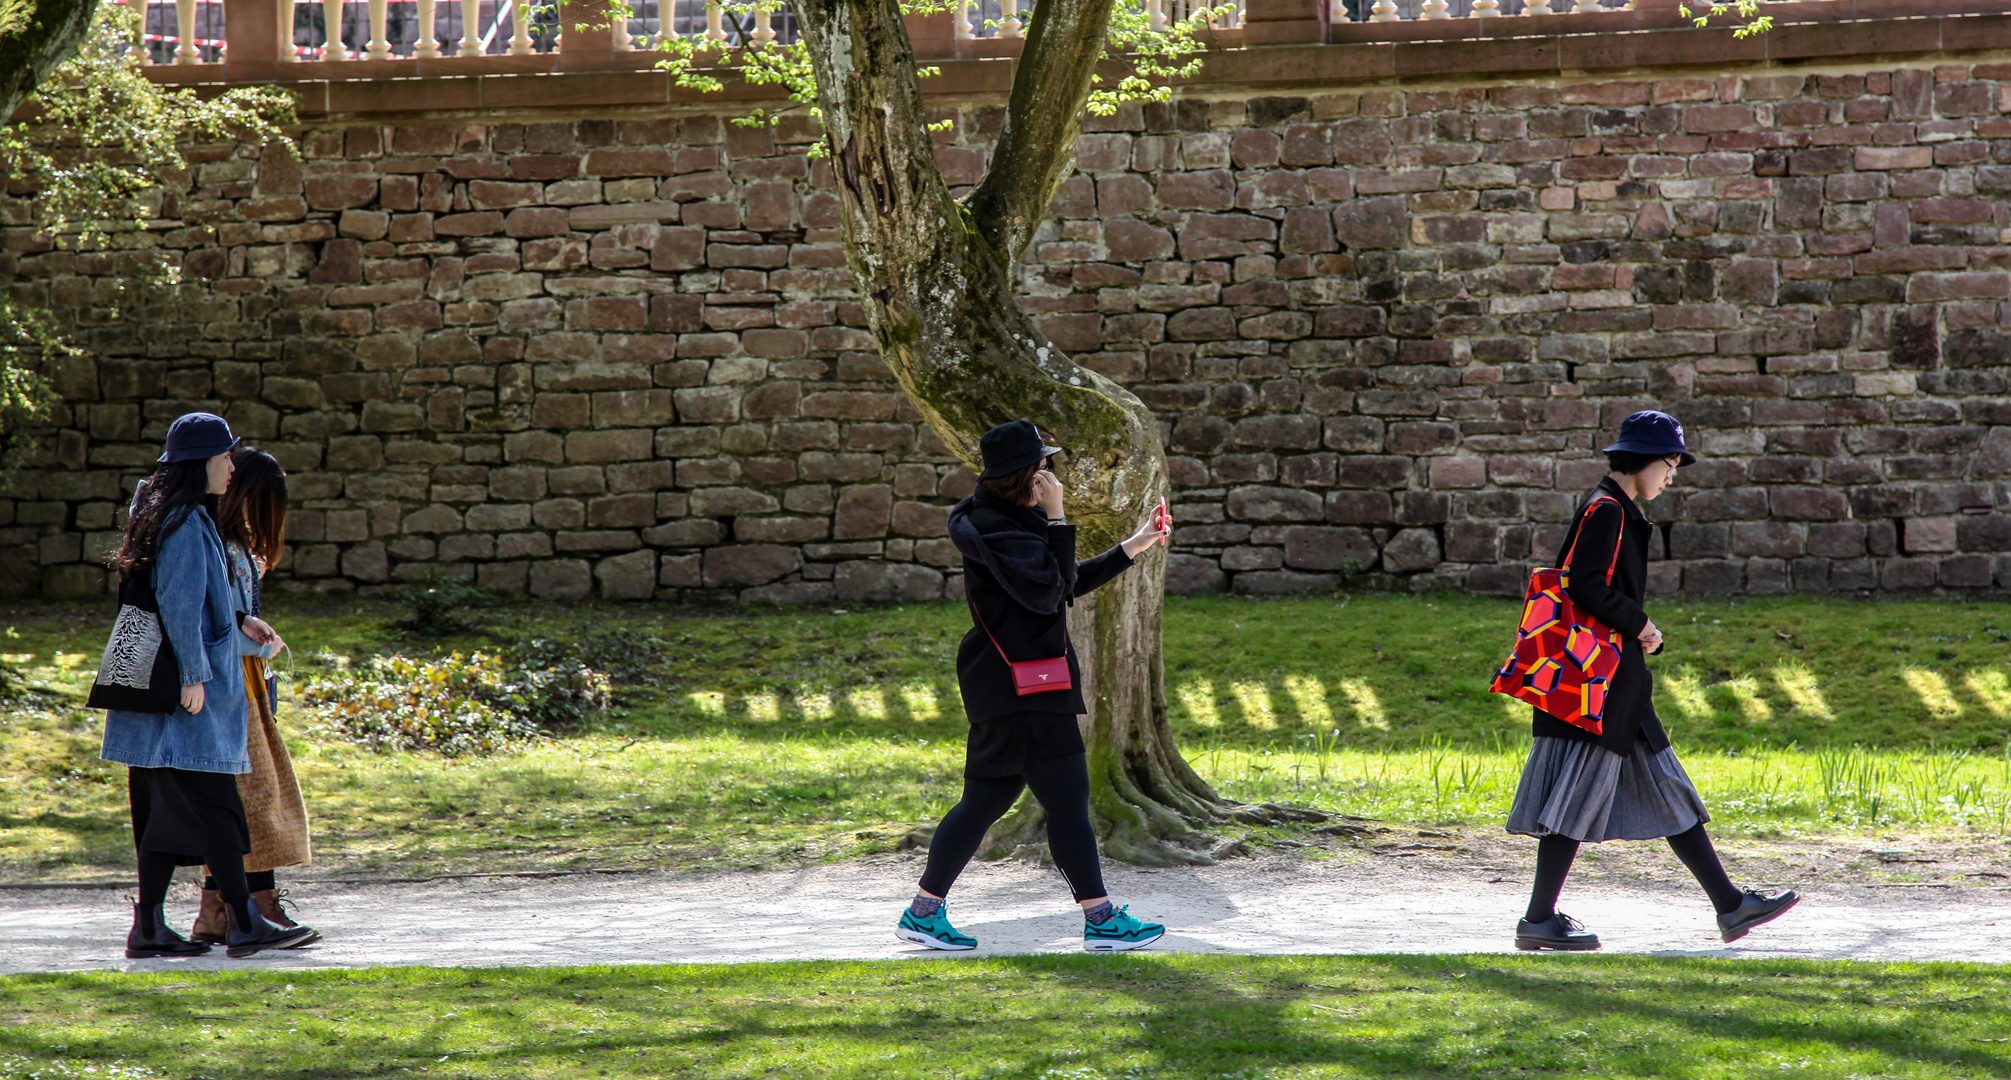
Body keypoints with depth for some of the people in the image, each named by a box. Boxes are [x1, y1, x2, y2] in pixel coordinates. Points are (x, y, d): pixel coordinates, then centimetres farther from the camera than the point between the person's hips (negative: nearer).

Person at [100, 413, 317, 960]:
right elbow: (181, 603, -19)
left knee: (166, 807, 9)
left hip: (167, 687, 10)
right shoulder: (186, 523, -15)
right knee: (212, 801, -8)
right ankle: (243, 923, -8)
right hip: (188, 689, -10)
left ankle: (149, 926, 9)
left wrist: (239, 619, 19)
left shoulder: (174, 516, 16)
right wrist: (194, 675, -18)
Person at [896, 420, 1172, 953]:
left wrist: (1131, 549, 25)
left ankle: (924, 911, 13)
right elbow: (1047, 591, -22)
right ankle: (1101, 919, -2)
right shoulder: (995, 531, -16)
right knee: (1067, 798, -7)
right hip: (1022, 689, -11)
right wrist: (1057, 519, -18)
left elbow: (1068, 584, 27)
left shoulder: (1014, 522, 17)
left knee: (987, 798, 12)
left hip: (1007, 685, 11)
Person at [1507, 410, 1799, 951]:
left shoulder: (1622, 514, 18)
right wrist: (1640, 626, -12)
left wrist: (1640, 633, 10)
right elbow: (1586, 587, -22)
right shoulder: (1605, 511, -13)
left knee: (1667, 789, 10)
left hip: (1617, 681, 11)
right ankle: (1539, 921, -3)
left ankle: (1730, 905, 12)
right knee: (1579, 794, -7)